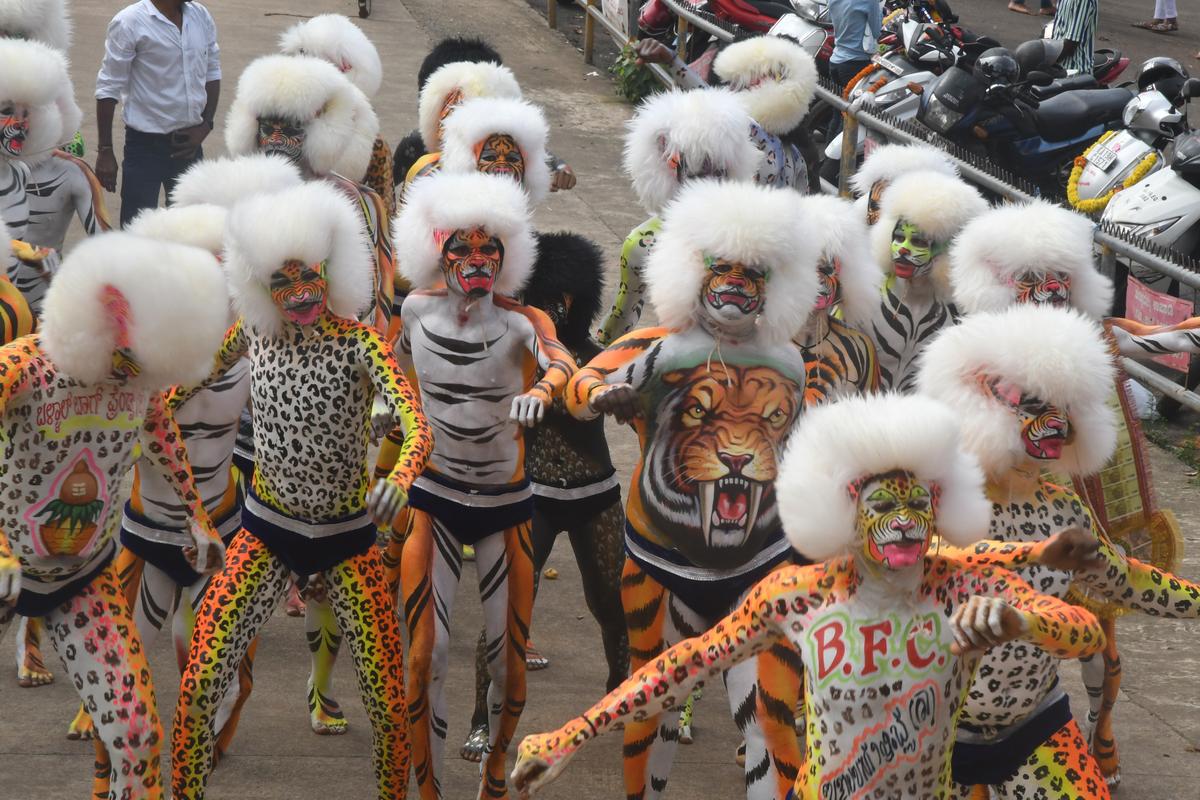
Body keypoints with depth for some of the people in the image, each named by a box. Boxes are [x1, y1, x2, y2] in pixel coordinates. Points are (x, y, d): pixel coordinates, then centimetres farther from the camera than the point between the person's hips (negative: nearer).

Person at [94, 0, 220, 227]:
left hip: (189, 144, 5)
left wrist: (205, 125, -1)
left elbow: (212, 73, 12)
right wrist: (105, 150, -10)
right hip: (146, 146, -5)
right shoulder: (129, 23, -14)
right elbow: (109, 89, -10)